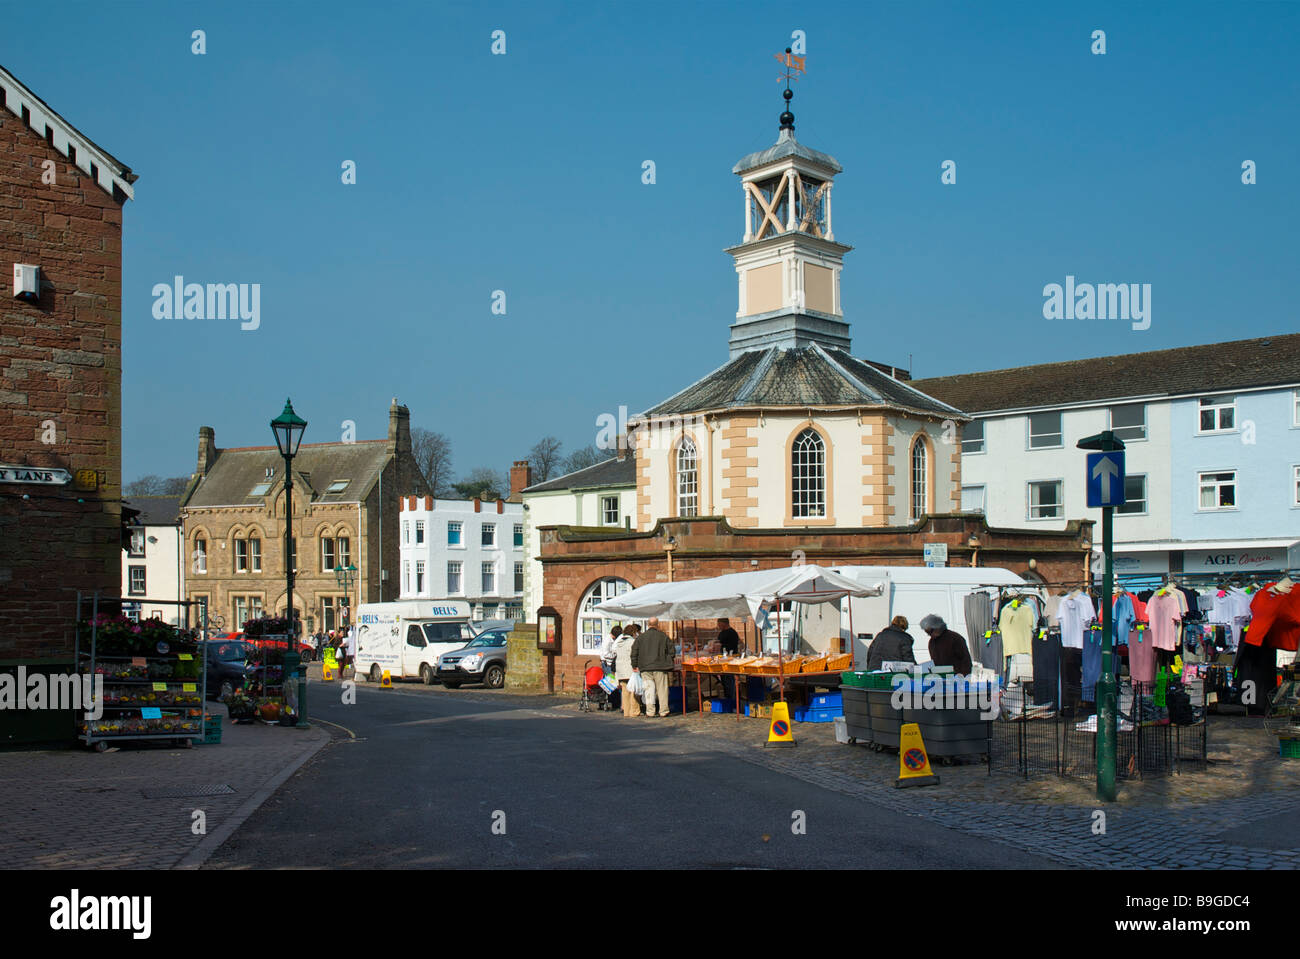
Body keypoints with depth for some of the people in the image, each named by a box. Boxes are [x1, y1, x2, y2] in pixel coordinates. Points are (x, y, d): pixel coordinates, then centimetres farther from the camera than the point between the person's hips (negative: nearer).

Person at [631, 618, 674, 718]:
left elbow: (634, 652, 5)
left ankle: (650, 711, 2)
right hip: (660, 668, -1)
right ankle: (663, 711, 4)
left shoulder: (641, 637, 5)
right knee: (662, 689, 4)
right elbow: (670, 651, 4)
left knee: (649, 689, 5)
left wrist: (634, 665, 11)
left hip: (645, 668, 1)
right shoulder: (663, 636, 1)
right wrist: (668, 664, 14)